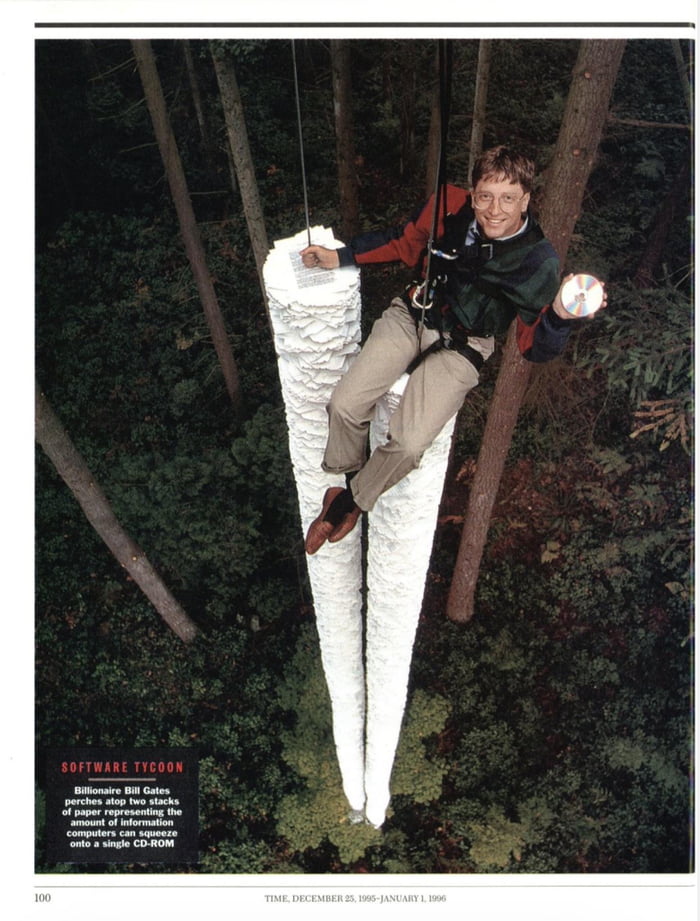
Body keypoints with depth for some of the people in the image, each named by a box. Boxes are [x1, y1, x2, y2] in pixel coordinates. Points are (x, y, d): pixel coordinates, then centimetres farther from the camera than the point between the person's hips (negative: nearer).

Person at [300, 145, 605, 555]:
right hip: (412, 316, 3)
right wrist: (340, 256, 3)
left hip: (461, 346, -3)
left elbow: (534, 347, -13)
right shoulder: (449, 205, -10)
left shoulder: (539, 260, -17)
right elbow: (404, 243, 9)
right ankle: (347, 477, 18)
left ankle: (351, 501, 8)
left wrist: (560, 315, -35)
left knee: (408, 443, -22)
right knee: (345, 404, -13)